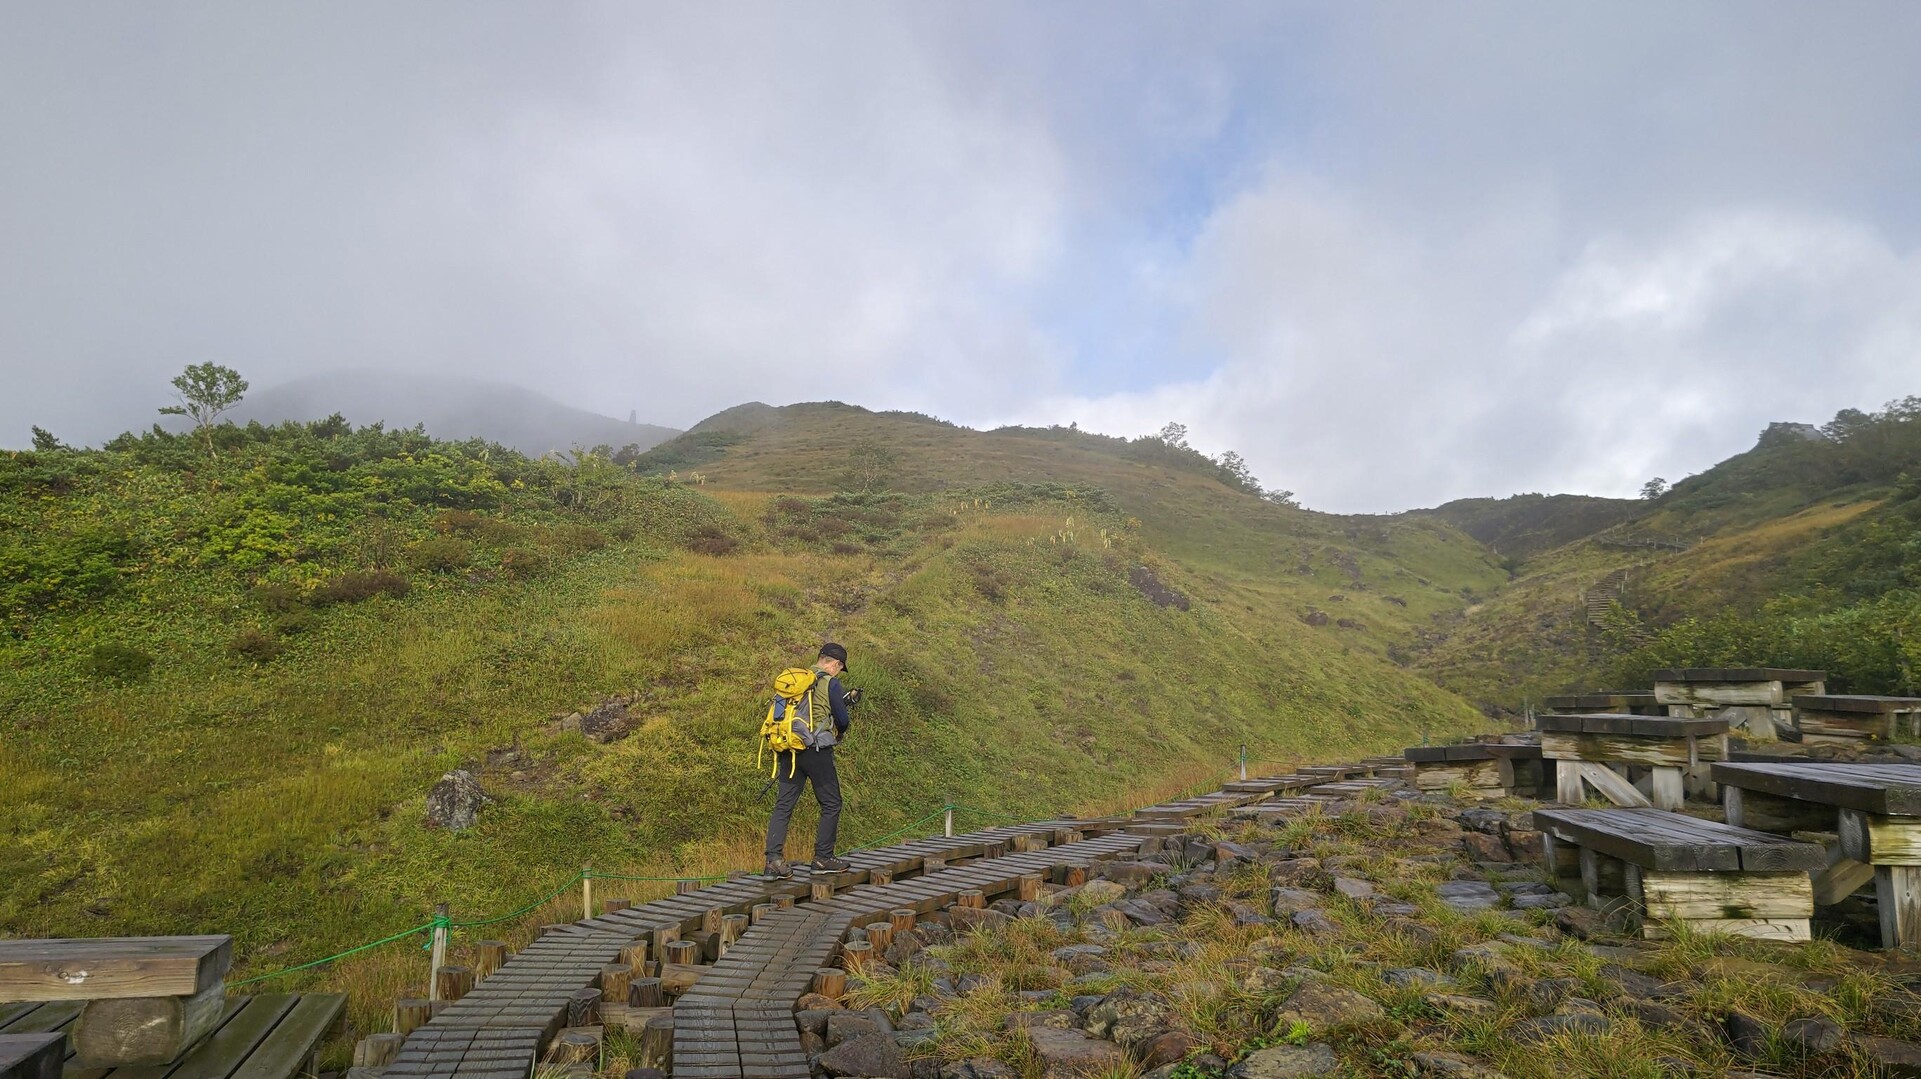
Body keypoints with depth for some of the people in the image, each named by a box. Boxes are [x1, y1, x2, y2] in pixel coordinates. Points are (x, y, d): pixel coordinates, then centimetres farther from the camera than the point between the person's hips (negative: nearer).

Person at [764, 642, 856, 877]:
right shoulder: (830, 683, -6)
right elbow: (842, 720, -3)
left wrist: (845, 700, 31)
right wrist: (839, 732, 21)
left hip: (790, 750, 6)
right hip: (816, 751, -6)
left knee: (783, 805, 8)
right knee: (831, 805, 8)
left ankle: (773, 858, 1)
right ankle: (823, 859, 11)